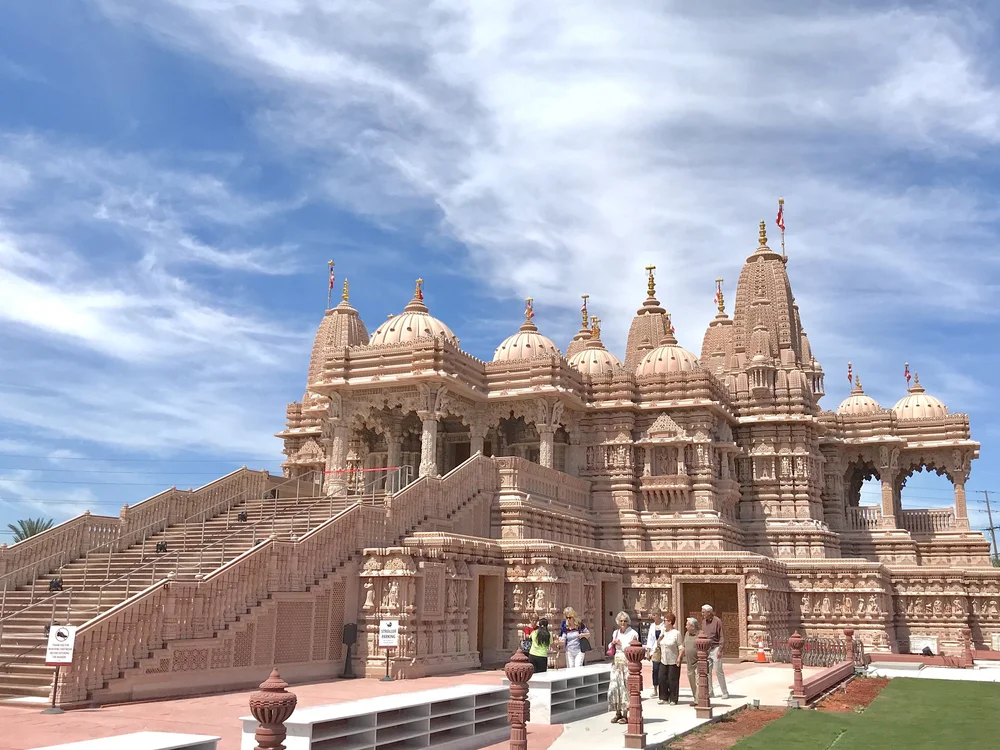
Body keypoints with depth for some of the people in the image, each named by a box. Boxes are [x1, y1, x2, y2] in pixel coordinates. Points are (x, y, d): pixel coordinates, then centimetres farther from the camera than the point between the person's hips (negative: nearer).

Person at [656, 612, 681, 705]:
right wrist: (660, 638, -3)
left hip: (673, 661, -6)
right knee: (662, 679, 4)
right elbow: (658, 645, 15)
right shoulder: (663, 632, 10)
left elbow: (680, 647, -9)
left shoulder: (676, 633, -8)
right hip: (663, 660, 6)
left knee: (672, 680, -1)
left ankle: (673, 699, 9)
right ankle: (664, 698, 15)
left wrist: (679, 657, -17)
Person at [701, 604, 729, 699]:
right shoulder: (703, 622, 9)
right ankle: (710, 692, 15)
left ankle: (725, 692, 6)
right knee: (707, 671, 6)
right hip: (706, 649, 6)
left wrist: (720, 650, -17)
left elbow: (721, 637, -11)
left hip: (715, 648, -6)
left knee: (718, 671, -4)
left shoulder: (717, 621, -11)